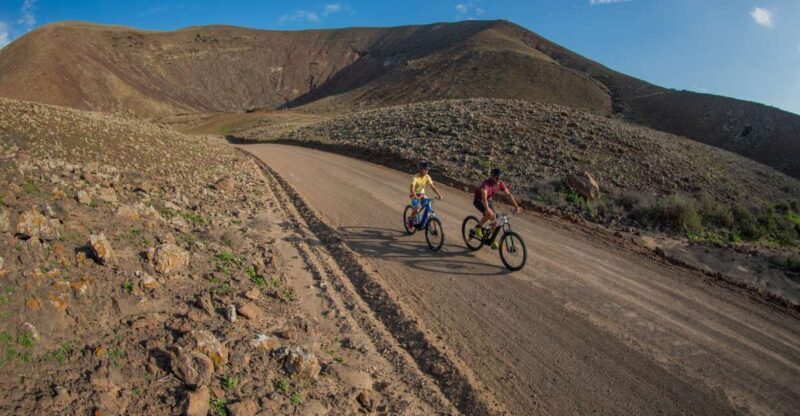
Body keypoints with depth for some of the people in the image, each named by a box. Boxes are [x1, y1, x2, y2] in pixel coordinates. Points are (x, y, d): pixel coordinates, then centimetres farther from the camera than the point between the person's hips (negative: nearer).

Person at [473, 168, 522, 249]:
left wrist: (516, 206, -12)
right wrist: (488, 210, -61)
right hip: (479, 200, -6)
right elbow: (484, 198, -48)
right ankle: (478, 227, -8)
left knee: (494, 221, -1)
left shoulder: (500, 183, -16)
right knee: (490, 214, -33)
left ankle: (493, 242, 12)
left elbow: (509, 194, -7)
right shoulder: (486, 184, -35)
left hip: (489, 200, 6)